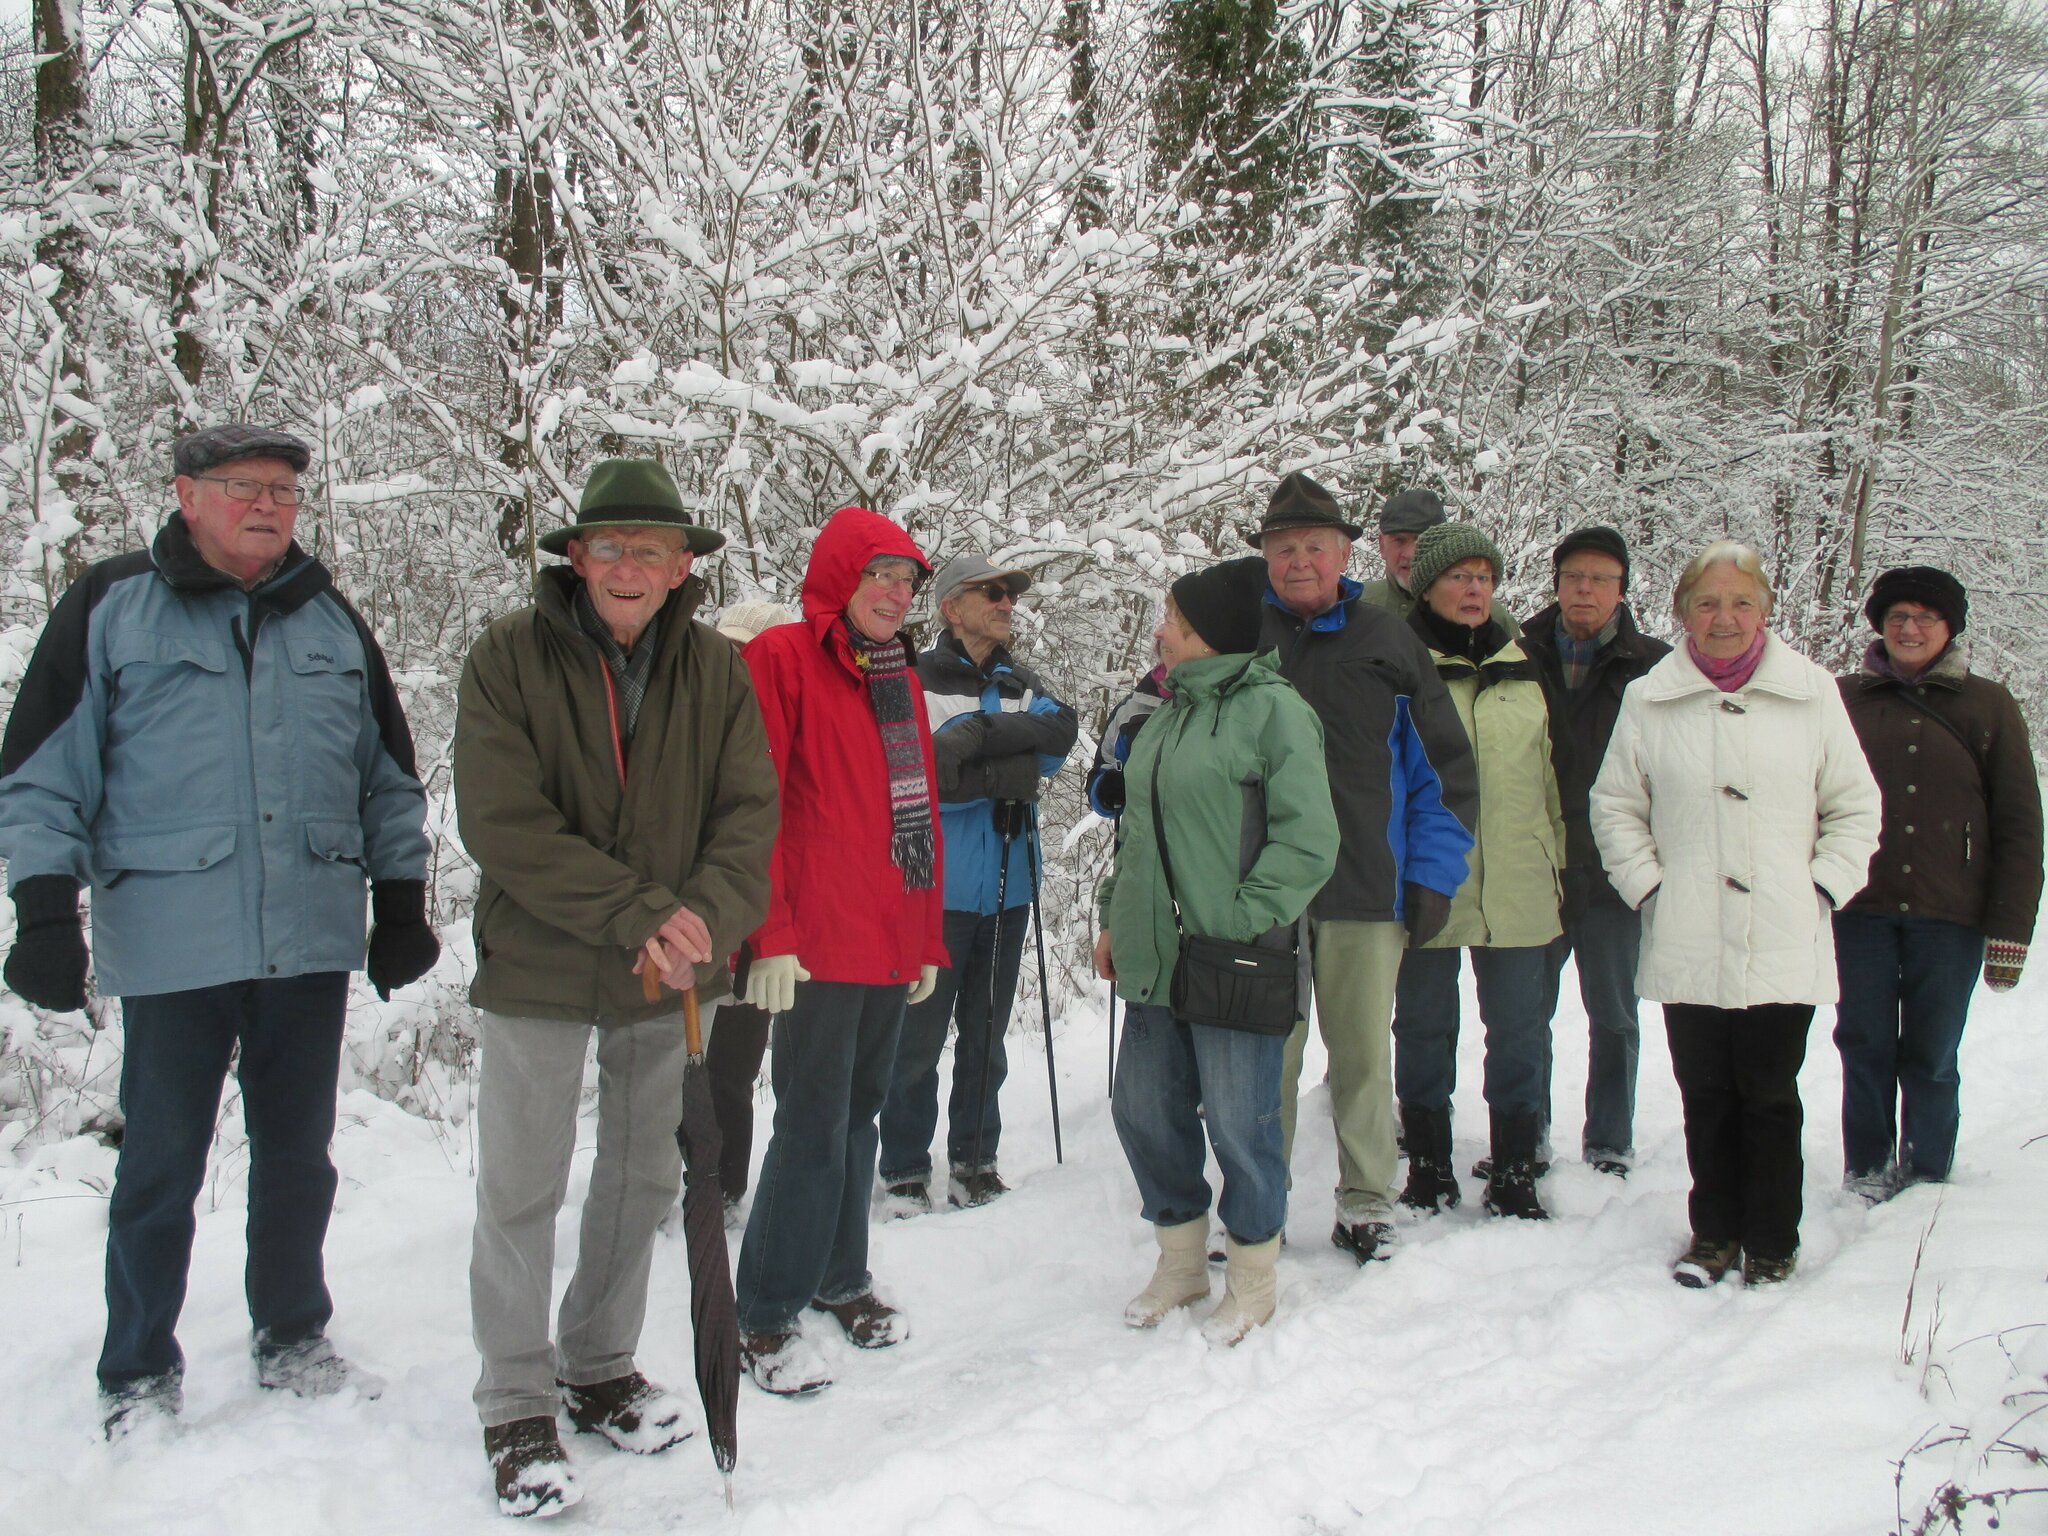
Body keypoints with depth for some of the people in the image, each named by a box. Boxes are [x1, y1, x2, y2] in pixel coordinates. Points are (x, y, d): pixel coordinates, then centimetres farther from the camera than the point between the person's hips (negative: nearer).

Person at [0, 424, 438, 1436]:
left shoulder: (332, 621, 13)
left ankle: (292, 1339, 29)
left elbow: (388, 776, 19)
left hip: (313, 942, 4)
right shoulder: (110, 608, 1)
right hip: (169, 944, -3)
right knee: (161, 1164, 5)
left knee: (298, 1153, 14)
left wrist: (402, 902, 14)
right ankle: (139, 1372, 21)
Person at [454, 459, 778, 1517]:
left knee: (643, 1181, 15)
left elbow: (749, 815, -5)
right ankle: (518, 1409, 20)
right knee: (522, 1194, 3)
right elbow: (503, 823, -16)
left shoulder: (717, 672, 0)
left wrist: (702, 919, -23)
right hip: (540, 971, -3)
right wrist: (635, 913, -23)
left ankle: (601, 1368, 35)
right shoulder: (509, 658, -10)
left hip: (668, 980, 4)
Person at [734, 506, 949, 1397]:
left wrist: (929, 939, 18)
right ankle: (765, 1317, 7)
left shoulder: (901, 678, 17)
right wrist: (770, 937, -17)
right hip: (819, 946, -7)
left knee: (859, 1113, 15)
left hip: (893, 943, 7)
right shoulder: (783, 660, -6)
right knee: (813, 1124, -5)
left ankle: (840, 1277, 29)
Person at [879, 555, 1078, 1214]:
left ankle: (974, 1162, 25)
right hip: (937, 888, -5)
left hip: (1009, 888, 6)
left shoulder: (1022, 685, 13)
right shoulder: (915, 683, -5)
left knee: (987, 1034, 14)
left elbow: (1061, 732, -8)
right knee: (919, 1037, 1)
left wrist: (978, 735, -19)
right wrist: (1012, 773, -15)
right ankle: (905, 1173, 13)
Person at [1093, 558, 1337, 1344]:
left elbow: (1307, 841, -16)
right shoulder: (1168, 714, 15)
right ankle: (1181, 1261, 34)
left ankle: (1251, 1283, 24)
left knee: (1238, 1124, 3)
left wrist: (1239, 922, -19)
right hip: (1153, 962, 8)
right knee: (1144, 1110, 14)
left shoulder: (1272, 709, -11)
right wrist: (1115, 917, 15)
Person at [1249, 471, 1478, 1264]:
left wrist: (1433, 877, 2)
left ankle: (1366, 1201, 22)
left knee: (1363, 1052, 8)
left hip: (1368, 891, 0)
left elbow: (1444, 767, 8)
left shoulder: (1388, 642, 5)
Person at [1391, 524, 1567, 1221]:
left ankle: (1514, 1173, 19)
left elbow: (1547, 772, 16)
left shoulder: (1522, 665, 11)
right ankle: (1428, 1166, 23)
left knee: (1518, 1029, 7)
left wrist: (1555, 863, 13)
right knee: (1423, 1025, 9)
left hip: (1516, 886, 3)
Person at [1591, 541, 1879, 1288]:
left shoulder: (1812, 693, 3)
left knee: (1770, 1097, 4)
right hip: (1687, 946, 1)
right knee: (1705, 1097, 8)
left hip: (1784, 946, -1)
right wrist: (1648, 886, 0)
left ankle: (1770, 1243, 18)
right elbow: (1615, 806, 10)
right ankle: (1714, 1232, 24)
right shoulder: (1648, 699, 3)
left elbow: (1855, 806, 10)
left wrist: (1823, 887, 0)